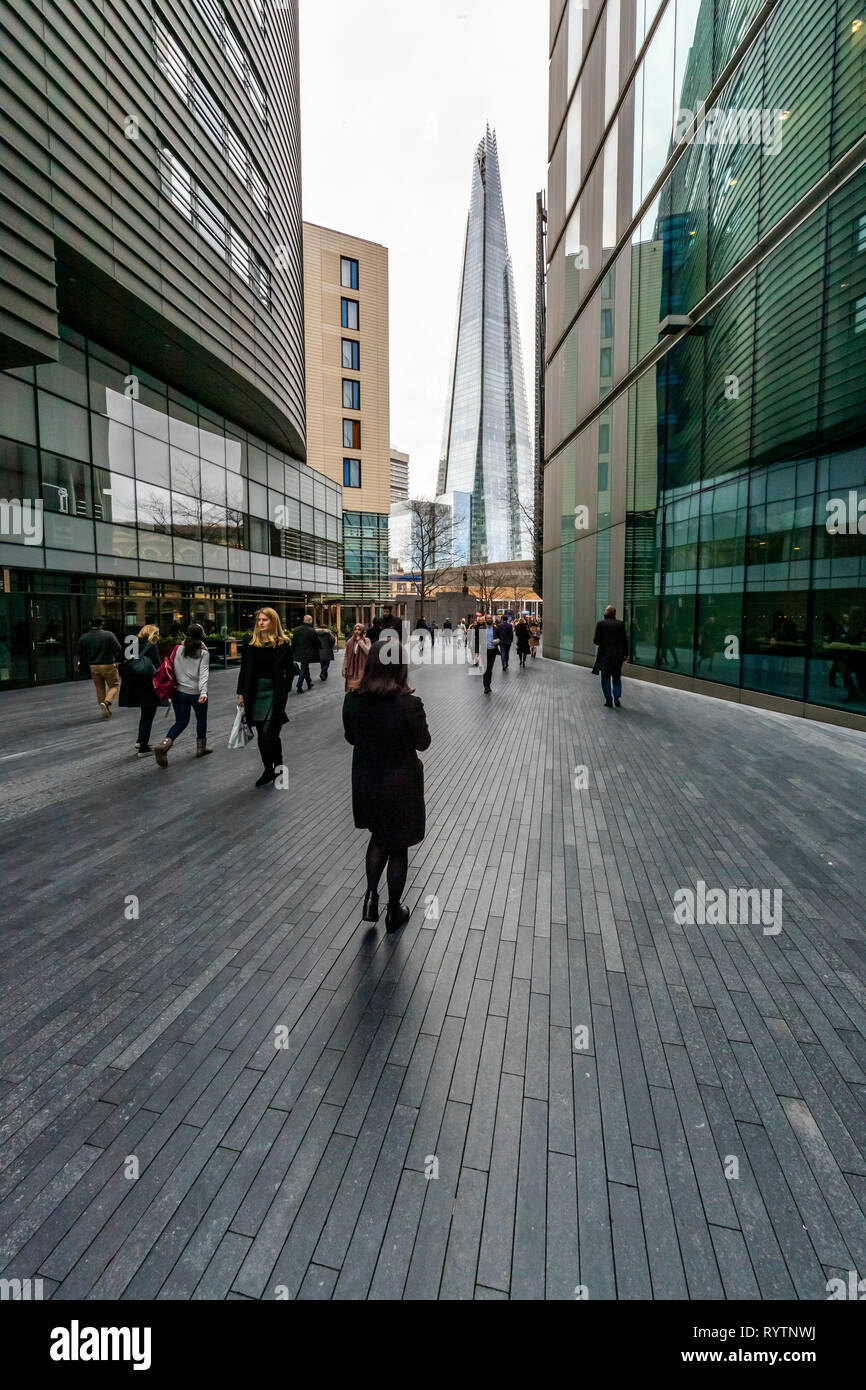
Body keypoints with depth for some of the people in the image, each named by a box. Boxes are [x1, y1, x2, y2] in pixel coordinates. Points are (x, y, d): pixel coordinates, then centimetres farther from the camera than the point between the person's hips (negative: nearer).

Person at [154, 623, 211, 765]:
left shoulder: (178, 650, 2)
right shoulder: (204, 653, -9)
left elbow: (174, 670, 7)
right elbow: (203, 674, -20)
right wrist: (203, 692, -27)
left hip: (179, 692, 4)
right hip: (196, 693, -3)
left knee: (181, 721, 11)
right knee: (201, 719, 19)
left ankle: (163, 745, -10)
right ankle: (201, 747, 30)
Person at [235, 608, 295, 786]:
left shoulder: (283, 644, -2)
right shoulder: (250, 643, 5)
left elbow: (289, 670, 2)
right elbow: (244, 670, 9)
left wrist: (284, 692, -5)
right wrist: (241, 693, 6)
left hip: (274, 693, -4)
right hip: (255, 693, 4)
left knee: (270, 733, -12)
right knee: (262, 735, 9)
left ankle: (278, 765, 11)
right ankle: (268, 770, 22)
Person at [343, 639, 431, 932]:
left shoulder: (352, 701, -12)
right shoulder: (409, 704, -24)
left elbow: (351, 737, 3)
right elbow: (423, 743, -9)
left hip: (366, 784, 3)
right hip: (401, 786, -3)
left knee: (379, 836, 29)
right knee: (398, 847, 16)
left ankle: (371, 895, 21)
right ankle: (394, 912, 31)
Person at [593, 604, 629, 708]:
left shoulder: (600, 623, -7)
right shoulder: (620, 624, -2)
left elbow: (596, 640, -8)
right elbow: (625, 640, 0)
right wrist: (626, 654, 8)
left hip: (604, 654, -2)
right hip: (618, 654, 2)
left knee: (606, 678, 7)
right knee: (617, 677, 16)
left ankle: (608, 700, 6)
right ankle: (616, 698, 9)